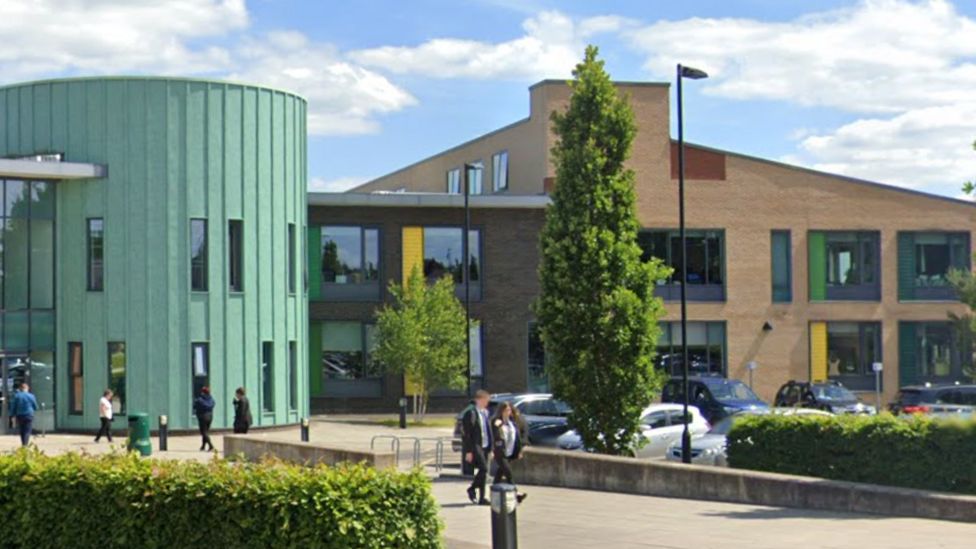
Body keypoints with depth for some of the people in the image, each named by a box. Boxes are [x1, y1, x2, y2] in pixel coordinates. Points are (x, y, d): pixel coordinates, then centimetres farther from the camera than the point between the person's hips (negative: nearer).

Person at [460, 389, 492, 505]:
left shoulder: (485, 412, 15)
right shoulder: (471, 413, -11)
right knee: (483, 469, -15)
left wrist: (491, 447, 16)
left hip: (485, 446, 8)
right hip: (475, 446, -8)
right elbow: (466, 433, -12)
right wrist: (468, 451, -15)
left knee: (483, 471, 8)